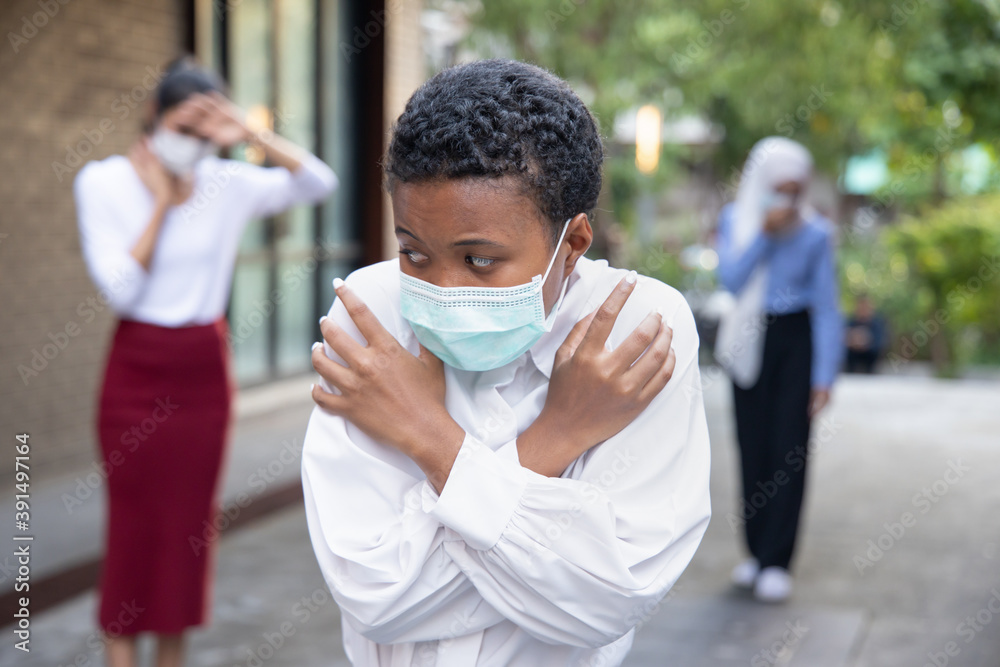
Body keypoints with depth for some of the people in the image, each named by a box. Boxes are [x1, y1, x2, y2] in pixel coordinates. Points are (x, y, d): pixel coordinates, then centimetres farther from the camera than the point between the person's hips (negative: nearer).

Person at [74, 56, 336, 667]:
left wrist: (251, 135, -19)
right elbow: (120, 290, -15)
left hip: (206, 368, 3)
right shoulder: (104, 182, -7)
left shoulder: (226, 184, -1)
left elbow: (318, 182, -10)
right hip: (139, 369, -3)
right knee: (134, 521, 3)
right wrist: (161, 204, -15)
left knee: (190, 518, 10)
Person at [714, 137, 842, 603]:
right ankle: (758, 551, 16)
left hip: (795, 341, -2)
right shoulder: (734, 220, 0)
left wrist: (824, 375, -9)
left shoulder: (815, 233, -5)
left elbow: (826, 306, -4)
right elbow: (731, 278, -12)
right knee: (753, 448, 5)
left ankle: (776, 563, -3)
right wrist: (764, 234, -22)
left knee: (789, 451, -7)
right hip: (747, 342, 2)